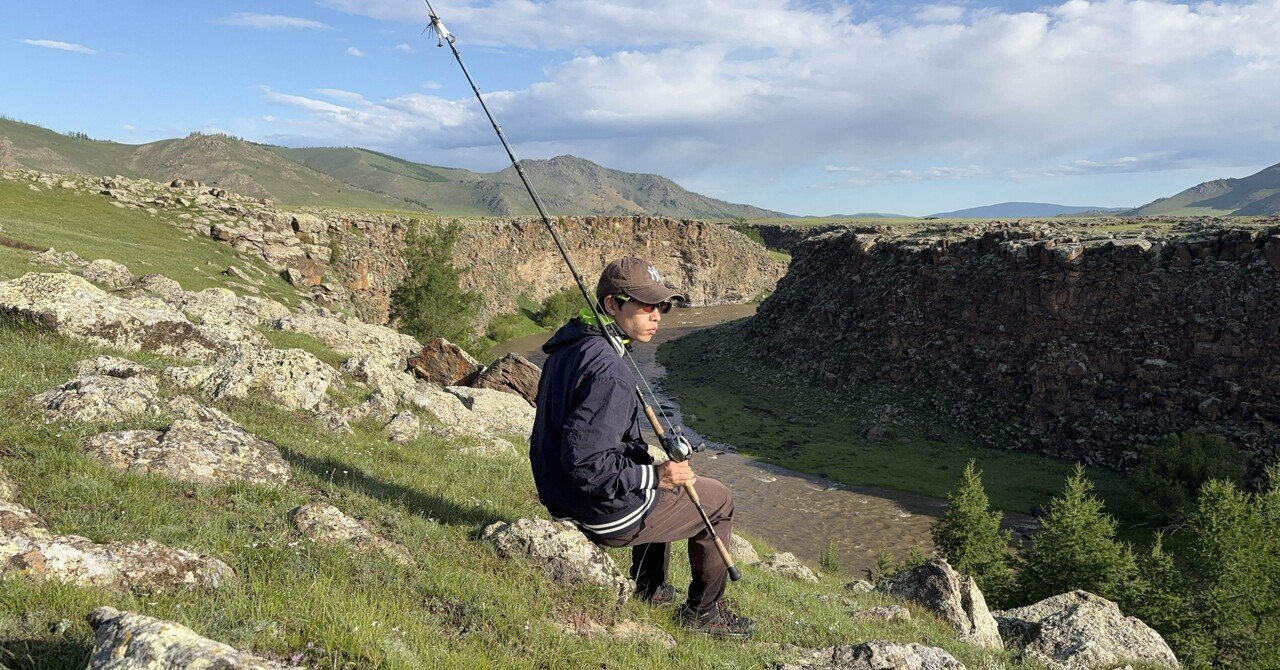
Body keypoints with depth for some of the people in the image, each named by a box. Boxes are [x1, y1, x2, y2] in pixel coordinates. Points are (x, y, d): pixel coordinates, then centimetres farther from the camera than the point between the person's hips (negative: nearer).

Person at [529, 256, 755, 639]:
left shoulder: (569, 346, 3)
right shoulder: (607, 371, -29)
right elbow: (585, 462, -32)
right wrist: (654, 475, -22)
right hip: (606, 514, -9)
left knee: (657, 479, 34)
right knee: (718, 501, 9)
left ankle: (650, 587, 41)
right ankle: (704, 611, 23)